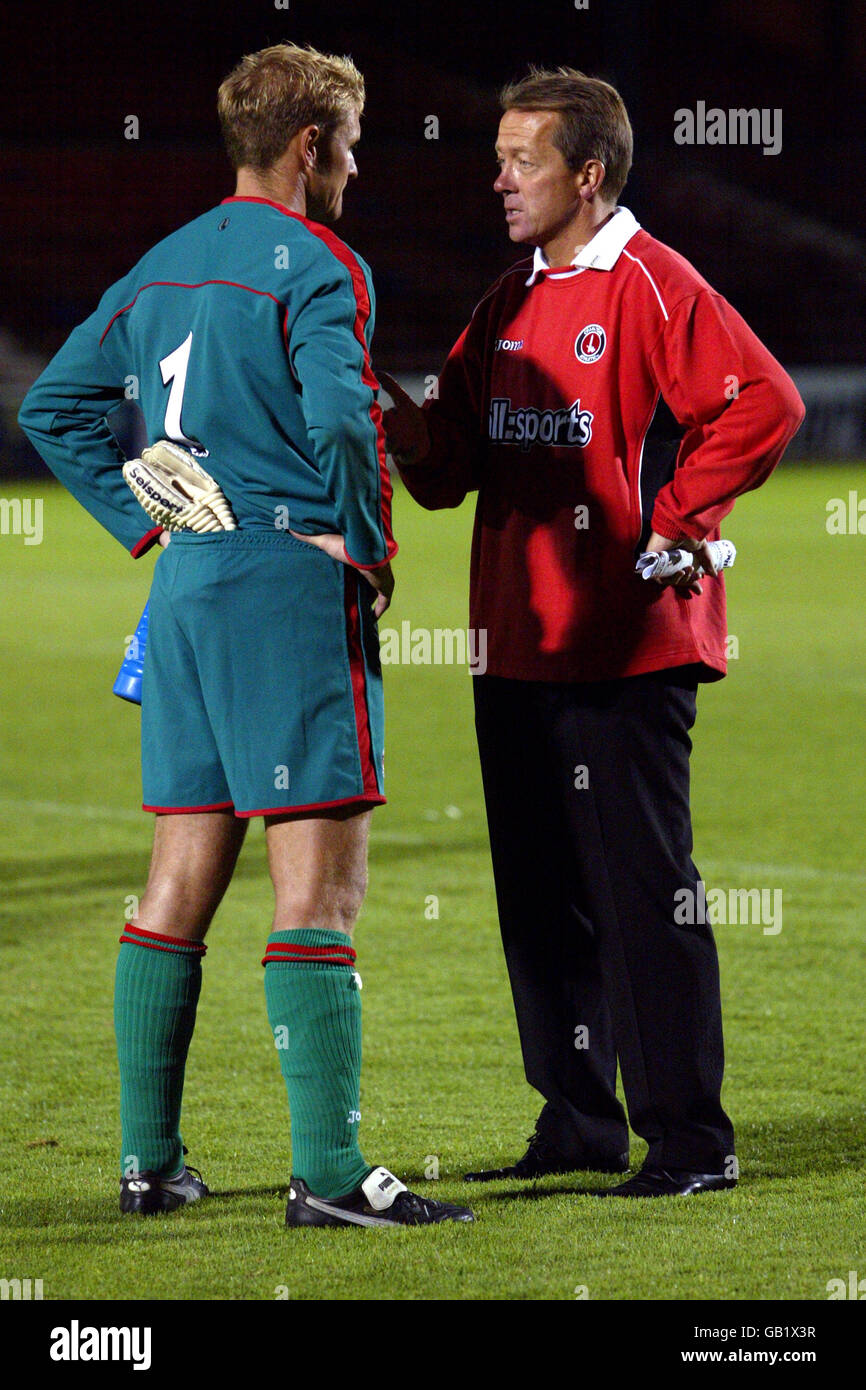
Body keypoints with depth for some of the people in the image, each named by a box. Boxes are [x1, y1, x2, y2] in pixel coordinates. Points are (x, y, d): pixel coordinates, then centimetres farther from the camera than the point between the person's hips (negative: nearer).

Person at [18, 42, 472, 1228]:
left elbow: (52, 406, 21)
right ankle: (328, 1173, -11)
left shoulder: (162, 266, 15)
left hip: (186, 588, 8)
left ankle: (149, 1160, 14)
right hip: (293, 587, -8)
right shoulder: (314, 265, -10)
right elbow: (339, 419, -25)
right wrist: (371, 548, -10)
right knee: (320, 885, -8)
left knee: (180, 883, 11)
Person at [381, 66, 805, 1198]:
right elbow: (452, 460, 15)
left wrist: (671, 521, -13)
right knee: (540, 891, 11)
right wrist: (395, 411, -4)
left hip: (628, 648, -8)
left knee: (644, 890, -7)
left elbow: (764, 404, -16)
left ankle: (691, 1138, -3)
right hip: (518, 641, 8)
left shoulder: (650, 286, -9)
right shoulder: (512, 301, 16)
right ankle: (579, 1124, 21)